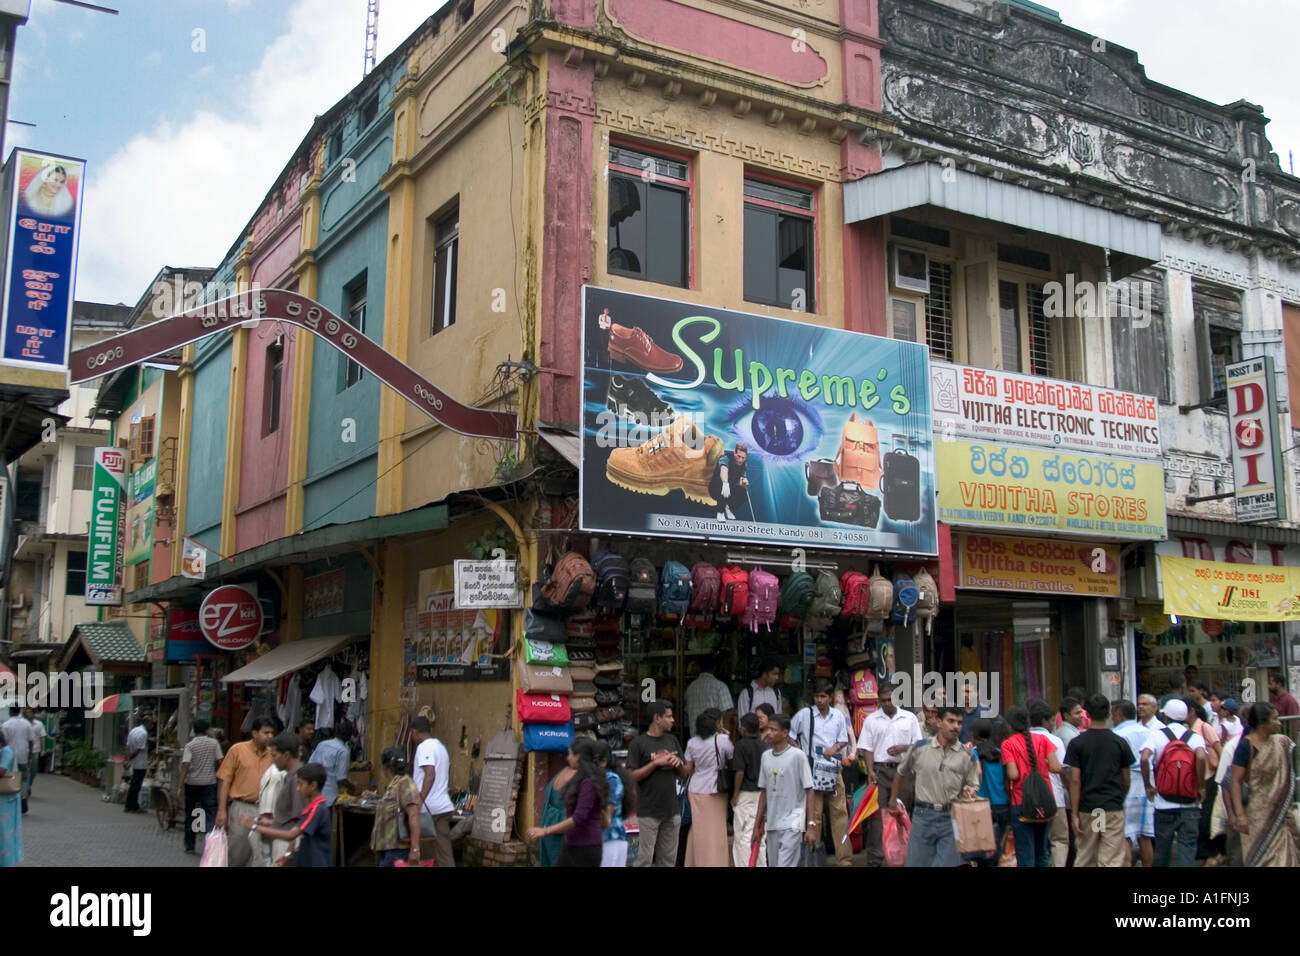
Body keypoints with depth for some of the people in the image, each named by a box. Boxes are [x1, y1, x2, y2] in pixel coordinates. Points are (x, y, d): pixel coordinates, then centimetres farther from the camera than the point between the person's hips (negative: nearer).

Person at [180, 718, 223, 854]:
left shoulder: (190, 745, -6)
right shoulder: (214, 743, -2)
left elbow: (185, 765, -13)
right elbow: (220, 761, -2)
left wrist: (181, 785, -12)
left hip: (192, 783, 0)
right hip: (209, 783, 0)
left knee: (190, 816, 15)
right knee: (211, 814, -1)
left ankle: (189, 845, 22)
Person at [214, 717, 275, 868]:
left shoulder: (272, 754, 5)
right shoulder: (238, 750, -3)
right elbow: (224, 781, -2)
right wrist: (222, 810, -6)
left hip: (264, 809, 3)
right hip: (242, 806, -3)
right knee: (238, 846, -2)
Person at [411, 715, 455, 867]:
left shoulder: (424, 747, -9)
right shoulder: (440, 746, 20)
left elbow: (430, 774, -22)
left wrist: (420, 800, -28)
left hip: (430, 809, -8)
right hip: (443, 807, 8)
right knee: (444, 853, 4)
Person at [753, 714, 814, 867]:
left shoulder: (797, 755, -7)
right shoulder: (766, 756, 9)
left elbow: (809, 791, -6)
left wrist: (811, 825, -11)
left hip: (792, 824, -6)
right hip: (771, 824, 6)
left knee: (785, 864, -13)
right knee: (773, 863, 10)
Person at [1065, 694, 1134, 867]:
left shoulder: (1077, 743, -4)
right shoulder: (1120, 743, 0)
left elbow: (1075, 780, -7)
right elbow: (1126, 780, 7)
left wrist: (1075, 814, -4)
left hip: (1087, 809, 0)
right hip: (1113, 808, 0)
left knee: (1085, 859, 13)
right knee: (1112, 861, 0)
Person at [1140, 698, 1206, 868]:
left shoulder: (1157, 735, -1)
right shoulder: (1196, 737, 0)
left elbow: (1144, 758, -18)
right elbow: (1201, 757, -21)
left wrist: (1148, 786, -6)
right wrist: (1201, 787, -10)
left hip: (1164, 804, 0)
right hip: (1190, 804, 0)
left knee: (1162, 848, 14)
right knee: (1187, 847, 0)